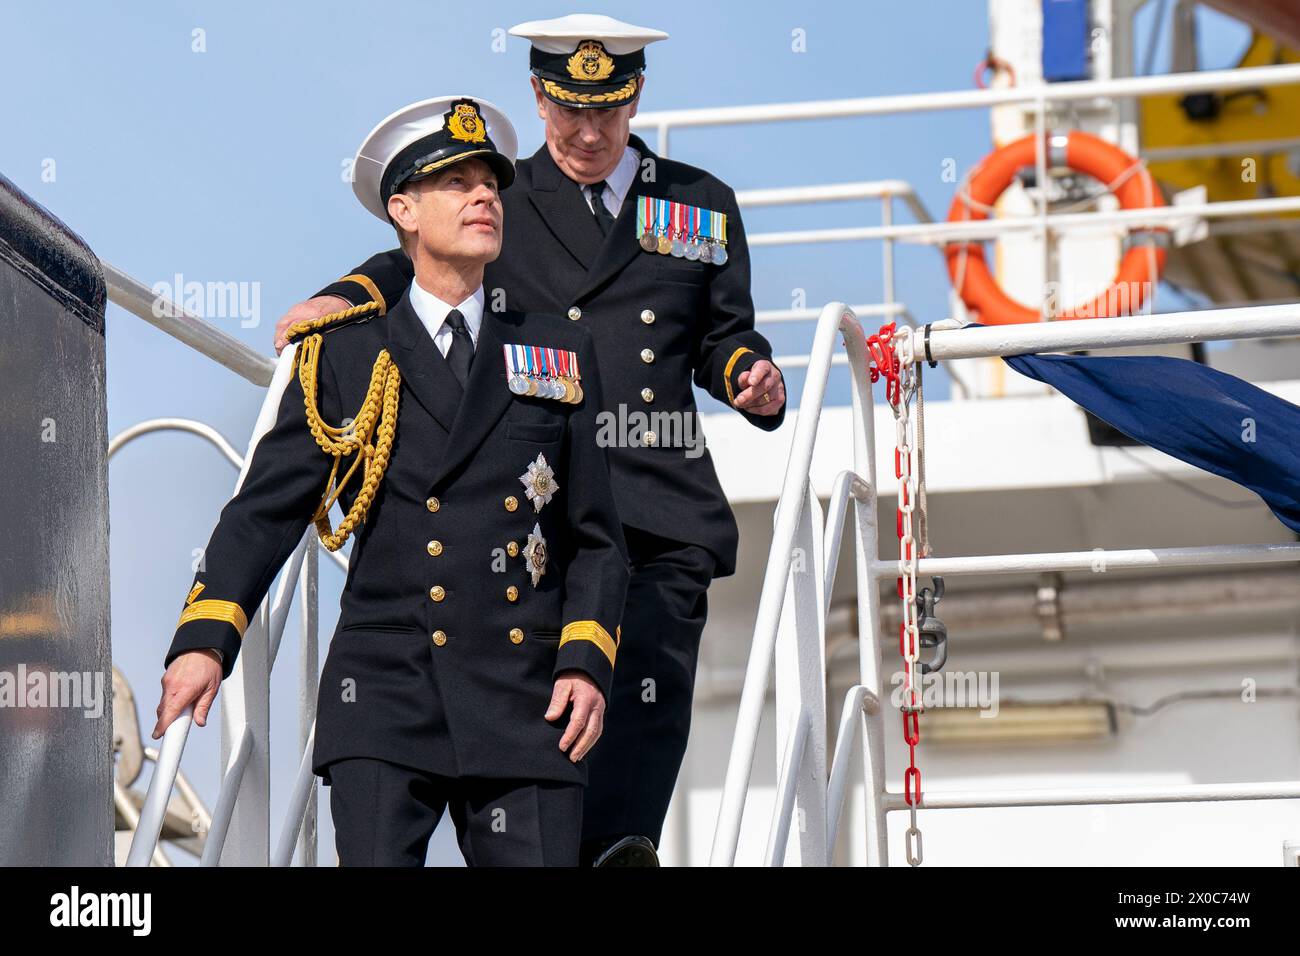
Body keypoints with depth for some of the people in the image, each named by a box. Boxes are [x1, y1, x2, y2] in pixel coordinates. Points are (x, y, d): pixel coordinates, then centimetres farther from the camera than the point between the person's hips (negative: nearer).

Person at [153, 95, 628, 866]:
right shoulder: (343, 355, 10)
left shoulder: (559, 354, 16)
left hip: (526, 708, 2)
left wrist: (587, 660, -1)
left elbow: (597, 537, 15)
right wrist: (205, 639, -9)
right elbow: (266, 509, 5)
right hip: (384, 695, -2)